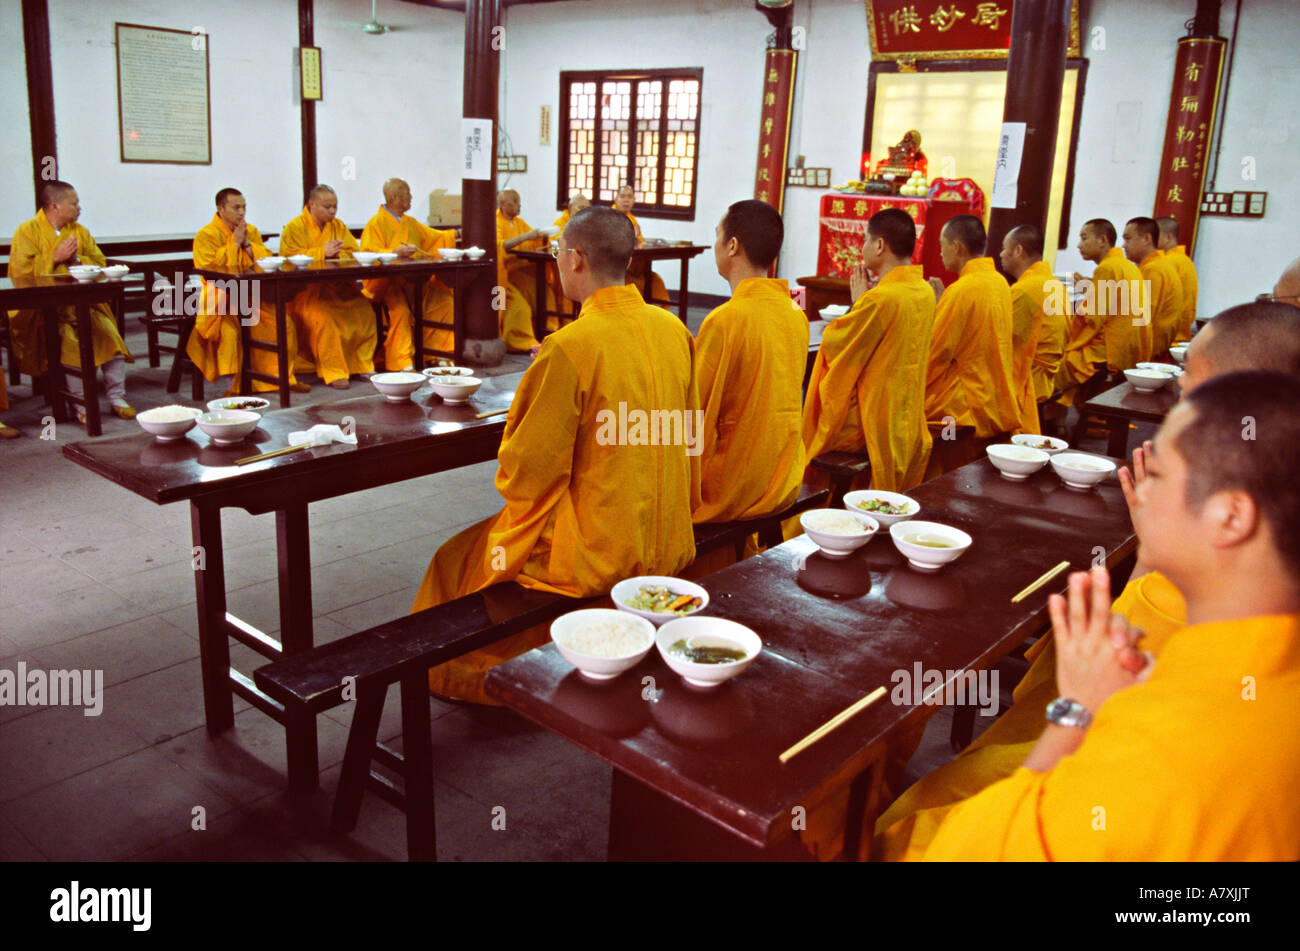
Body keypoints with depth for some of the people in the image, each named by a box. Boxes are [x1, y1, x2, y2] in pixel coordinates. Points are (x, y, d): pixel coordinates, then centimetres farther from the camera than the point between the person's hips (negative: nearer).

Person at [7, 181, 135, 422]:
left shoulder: (80, 231, 18)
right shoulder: (27, 231, 3)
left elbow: (100, 265, 13)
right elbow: (20, 272, -7)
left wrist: (75, 258, -5)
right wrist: (56, 258, -9)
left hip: (82, 303, 4)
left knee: (110, 333, -23)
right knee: (70, 339, -31)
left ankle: (117, 398, -17)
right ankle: (81, 404, -23)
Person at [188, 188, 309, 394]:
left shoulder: (251, 231, 13)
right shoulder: (205, 235, -4)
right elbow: (209, 268, -17)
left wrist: (248, 244, -8)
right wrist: (234, 243, -13)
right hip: (220, 299, -5)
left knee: (284, 321, -15)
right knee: (230, 329, -33)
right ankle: (235, 384, -22)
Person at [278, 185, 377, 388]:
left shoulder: (338, 226, 18)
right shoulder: (294, 228, 1)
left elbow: (354, 254, 12)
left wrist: (337, 254, -10)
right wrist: (322, 252, -15)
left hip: (339, 287, 5)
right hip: (307, 289, -5)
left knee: (365, 313, -19)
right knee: (324, 317, -33)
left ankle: (363, 366, -6)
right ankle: (334, 372, -26)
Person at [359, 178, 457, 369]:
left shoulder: (410, 223, 20)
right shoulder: (376, 224, -3)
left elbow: (432, 237, 29)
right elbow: (368, 254, -13)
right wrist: (396, 252, -26)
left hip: (414, 280, 7)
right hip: (388, 282, -7)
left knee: (446, 303, -8)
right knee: (401, 309, -35)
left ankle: (439, 351, 2)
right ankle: (402, 362, -32)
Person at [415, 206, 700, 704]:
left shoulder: (569, 348, -22)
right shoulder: (674, 331, -2)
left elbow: (528, 471, -15)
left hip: (596, 557, -7)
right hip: (670, 548, 7)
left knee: (461, 560, 20)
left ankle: (476, 678, 40)